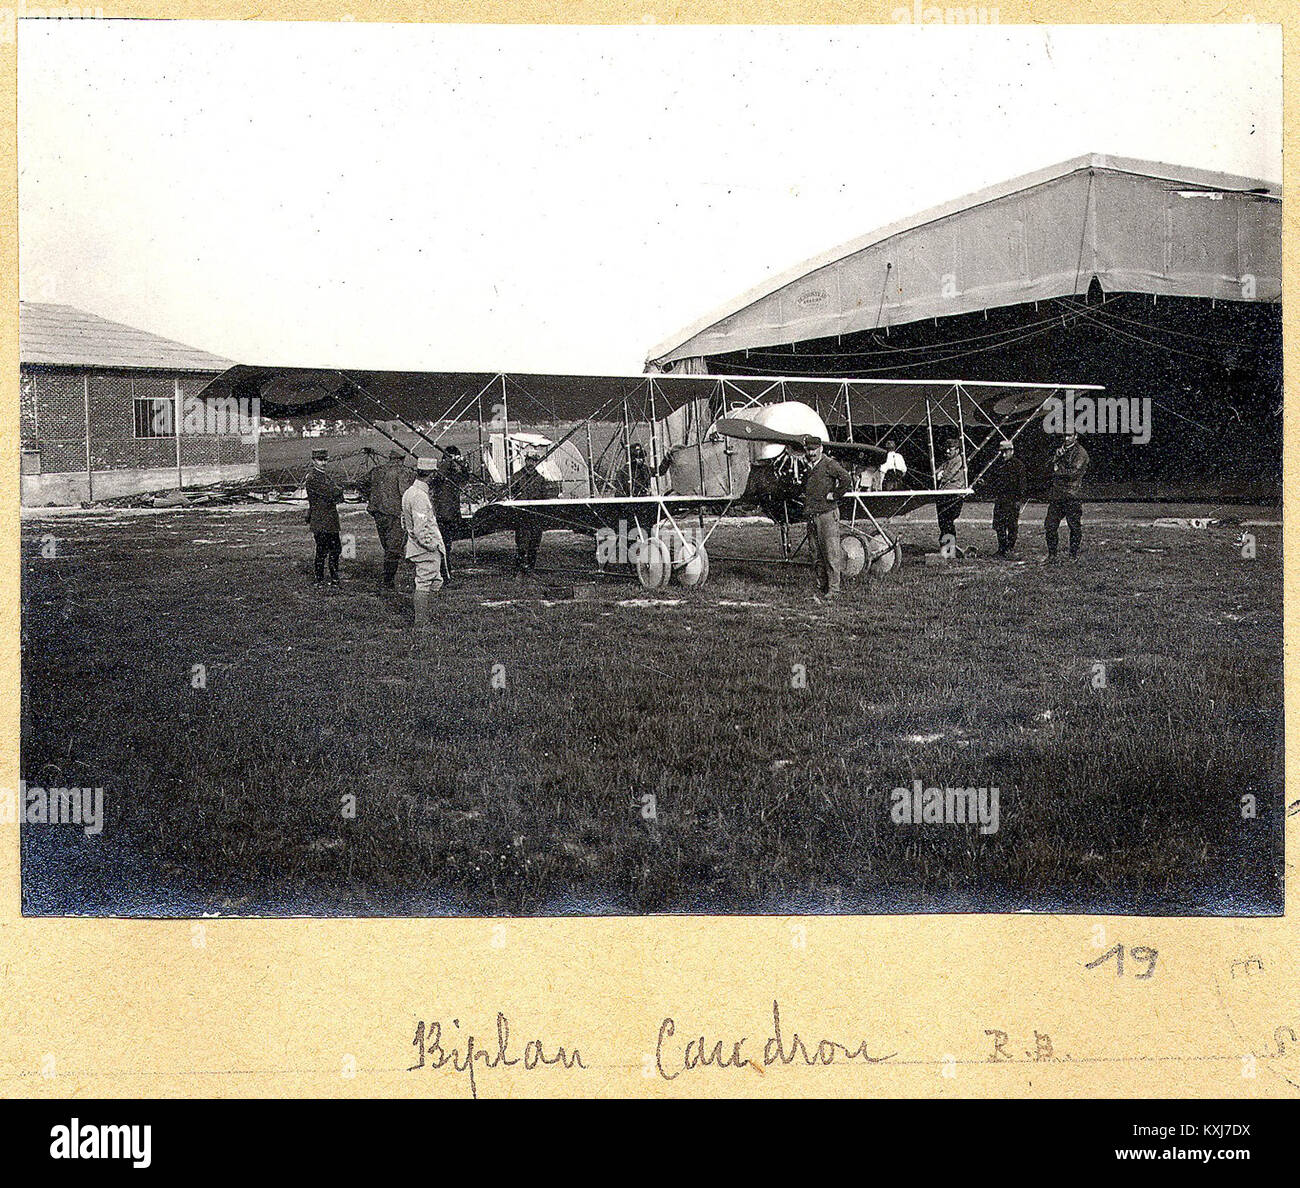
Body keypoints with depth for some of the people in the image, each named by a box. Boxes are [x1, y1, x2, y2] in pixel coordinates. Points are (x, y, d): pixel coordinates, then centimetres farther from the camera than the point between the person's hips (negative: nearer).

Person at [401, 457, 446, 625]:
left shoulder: (409, 492, 11)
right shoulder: (420, 496, -21)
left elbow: (404, 523, 19)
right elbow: (421, 528, -25)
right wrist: (431, 545, -16)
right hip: (427, 549, -10)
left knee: (435, 581, 18)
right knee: (424, 585, -3)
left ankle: (423, 618, 23)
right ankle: (421, 623, 3)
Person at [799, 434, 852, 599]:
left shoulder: (829, 464, -8)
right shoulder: (807, 467, 15)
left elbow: (846, 478, -21)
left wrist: (834, 495, -14)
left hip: (827, 513, -7)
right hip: (810, 516, 7)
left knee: (831, 554, -6)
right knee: (817, 555, 9)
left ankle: (834, 589, -4)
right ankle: (822, 586, 16)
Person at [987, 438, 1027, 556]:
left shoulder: (1018, 465, 1)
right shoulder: (996, 464, 11)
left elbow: (1021, 483, -1)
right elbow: (991, 481, 14)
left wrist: (1019, 499, -7)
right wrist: (993, 495, 3)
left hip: (1013, 499, -3)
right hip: (999, 499, 3)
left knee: (1012, 524, -1)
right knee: (999, 525, 0)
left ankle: (1011, 546, 8)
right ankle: (1001, 548, 5)